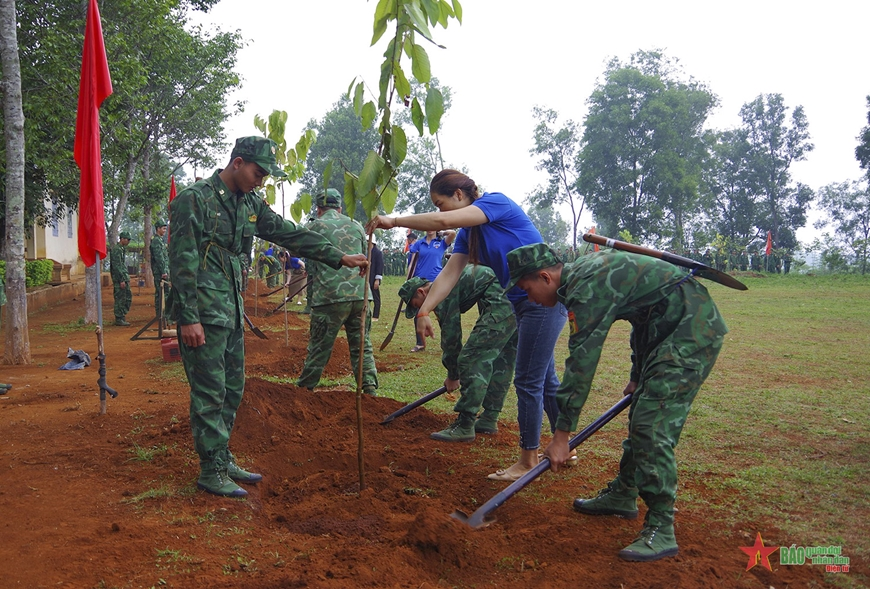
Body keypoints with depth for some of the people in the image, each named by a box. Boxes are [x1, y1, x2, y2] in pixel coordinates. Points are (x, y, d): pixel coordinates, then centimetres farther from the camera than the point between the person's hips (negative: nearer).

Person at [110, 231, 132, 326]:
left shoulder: (122, 249, 16)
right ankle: (119, 319, 1)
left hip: (125, 277, 10)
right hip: (119, 278, -10)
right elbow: (116, 266, -20)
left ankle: (122, 315, 19)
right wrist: (121, 280, -21)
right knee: (120, 299, -4)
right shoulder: (116, 249, -15)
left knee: (128, 296, 12)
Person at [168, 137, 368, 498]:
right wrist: (188, 318, -18)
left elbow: (290, 235, 15)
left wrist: (340, 258, 12)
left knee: (232, 389, 13)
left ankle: (222, 459, 25)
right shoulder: (195, 200, -11)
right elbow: (182, 262, -14)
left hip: (232, 311, 8)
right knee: (210, 393, -3)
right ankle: (211, 471, 7)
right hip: (203, 313, -8)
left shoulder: (250, 204, 12)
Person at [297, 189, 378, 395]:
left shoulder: (314, 227, 3)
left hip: (329, 296, -3)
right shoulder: (356, 226, 14)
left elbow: (311, 266, 10)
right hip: (360, 294, 3)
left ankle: (304, 388, 17)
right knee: (362, 346, 10)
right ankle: (370, 388, 4)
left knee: (319, 347, 6)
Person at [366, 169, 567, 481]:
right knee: (545, 380, 16)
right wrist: (424, 311, -5)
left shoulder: (496, 202, -16)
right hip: (524, 303, 9)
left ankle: (528, 460, 8)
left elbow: (443, 221, -31)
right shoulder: (468, 231, 10)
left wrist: (394, 220, -24)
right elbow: (448, 274, 4)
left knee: (528, 382, -4)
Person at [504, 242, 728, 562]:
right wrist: (637, 375, 30)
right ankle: (623, 495, 31)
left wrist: (561, 435, -16)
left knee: (652, 425, -13)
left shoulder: (586, 289, -21)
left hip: (691, 331, -11)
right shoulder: (584, 273, 11)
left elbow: (581, 365, -22)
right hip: (669, 326, 11)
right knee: (641, 413, 17)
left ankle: (661, 530, -6)